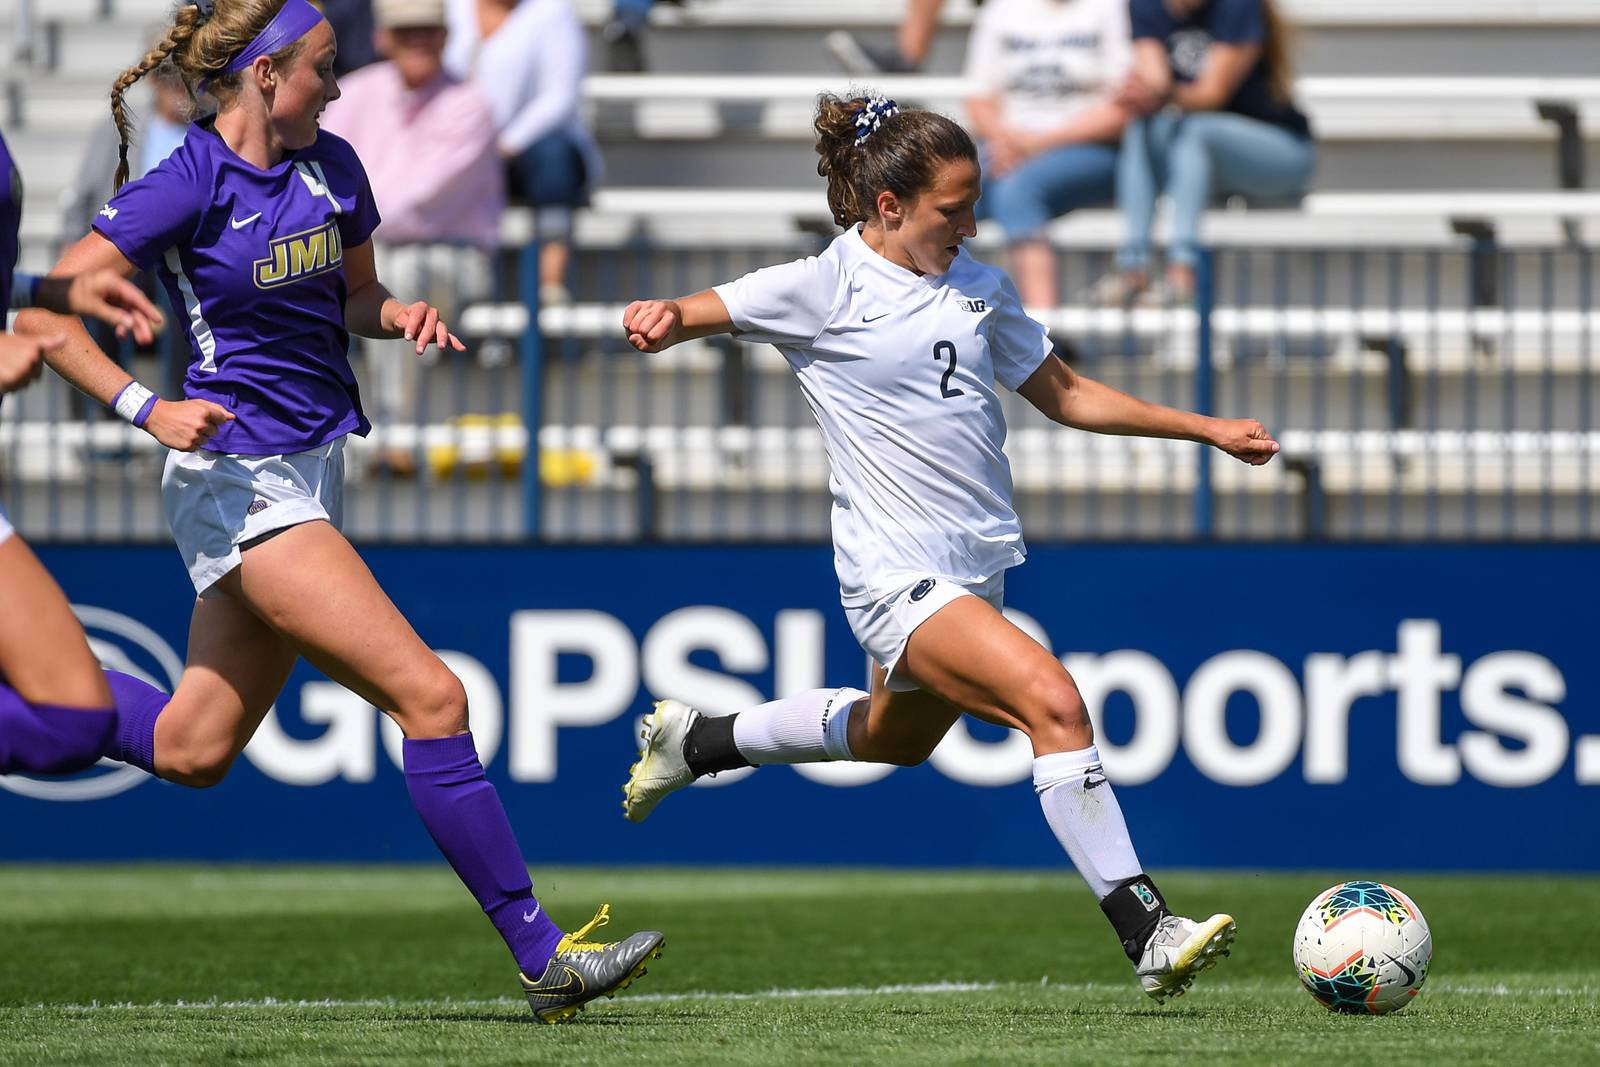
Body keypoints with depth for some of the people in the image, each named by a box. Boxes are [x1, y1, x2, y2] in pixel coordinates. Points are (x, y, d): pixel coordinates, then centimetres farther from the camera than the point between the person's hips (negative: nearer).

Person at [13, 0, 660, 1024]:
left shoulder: (331, 166, 7)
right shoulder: (188, 186, -14)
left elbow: (353, 297, 22)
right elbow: (46, 312, -14)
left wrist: (401, 314, 0)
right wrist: (149, 410, -23)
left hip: (311, 475, 9)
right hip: (241, 482, -9)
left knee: (192, 751, 13)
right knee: (430, 695, -15)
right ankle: (541, 953, -13)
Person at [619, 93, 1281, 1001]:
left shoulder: (979, 286, 10)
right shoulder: (825, 289, -8)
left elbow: (1066, 394, 20)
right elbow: (695, 314, -5)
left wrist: (1210, 429, 16)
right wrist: (664, 317, -30)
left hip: (978, 567, 8)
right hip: (899, 575, -8)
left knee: (894, 738, 27)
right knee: (1052, 699, -25)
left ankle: (697, 741, 49)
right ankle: (1146, 932, -24)